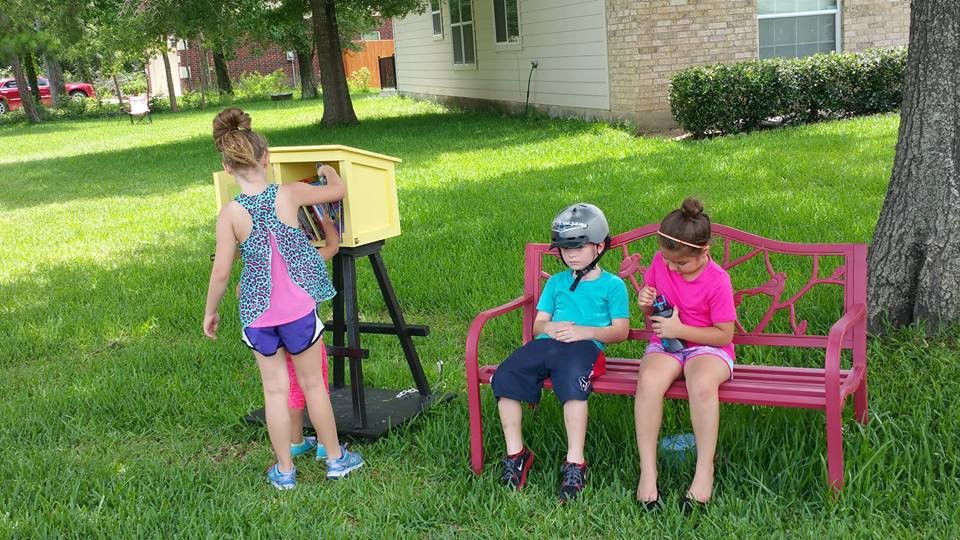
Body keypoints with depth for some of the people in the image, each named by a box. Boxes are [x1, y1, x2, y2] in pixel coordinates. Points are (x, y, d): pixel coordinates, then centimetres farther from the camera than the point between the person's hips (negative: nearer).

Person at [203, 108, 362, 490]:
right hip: (299, 309, 0)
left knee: (275, 389, 12)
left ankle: (284, 470, 21)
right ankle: (335, 458, 28)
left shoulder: (231, 213, -11)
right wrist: (327, 170, 29)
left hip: (258, 314, 0)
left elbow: (220, 273, -9)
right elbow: (338, 191, 8)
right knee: (312, 383, 15)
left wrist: (210, 312, 7)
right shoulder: (290, 194, -9)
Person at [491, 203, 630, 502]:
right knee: (505, 376, -21)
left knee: (572, 381, -38)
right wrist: (549, 327, -3)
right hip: (545, 343, 5)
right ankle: (515, 453, -11)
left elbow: (620, 330, 4)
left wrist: (582, 331, -10)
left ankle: (574, 463, -32)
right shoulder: (556, 282, 28)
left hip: (584, 346, -5)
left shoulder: (612, 285, 14)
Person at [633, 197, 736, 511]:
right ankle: (647, 471, -23)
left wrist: (680, 329, -19)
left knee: (702, 384, -39)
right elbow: (649, 312, 15)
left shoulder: (717, 280, -15)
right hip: (665, 344, 4)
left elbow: (725, 335, -12)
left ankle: (705, 470, -21)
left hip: (706, 346, -3)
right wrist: (645, 304, -9)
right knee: (648, 381, -31)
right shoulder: (660, 263, -1)